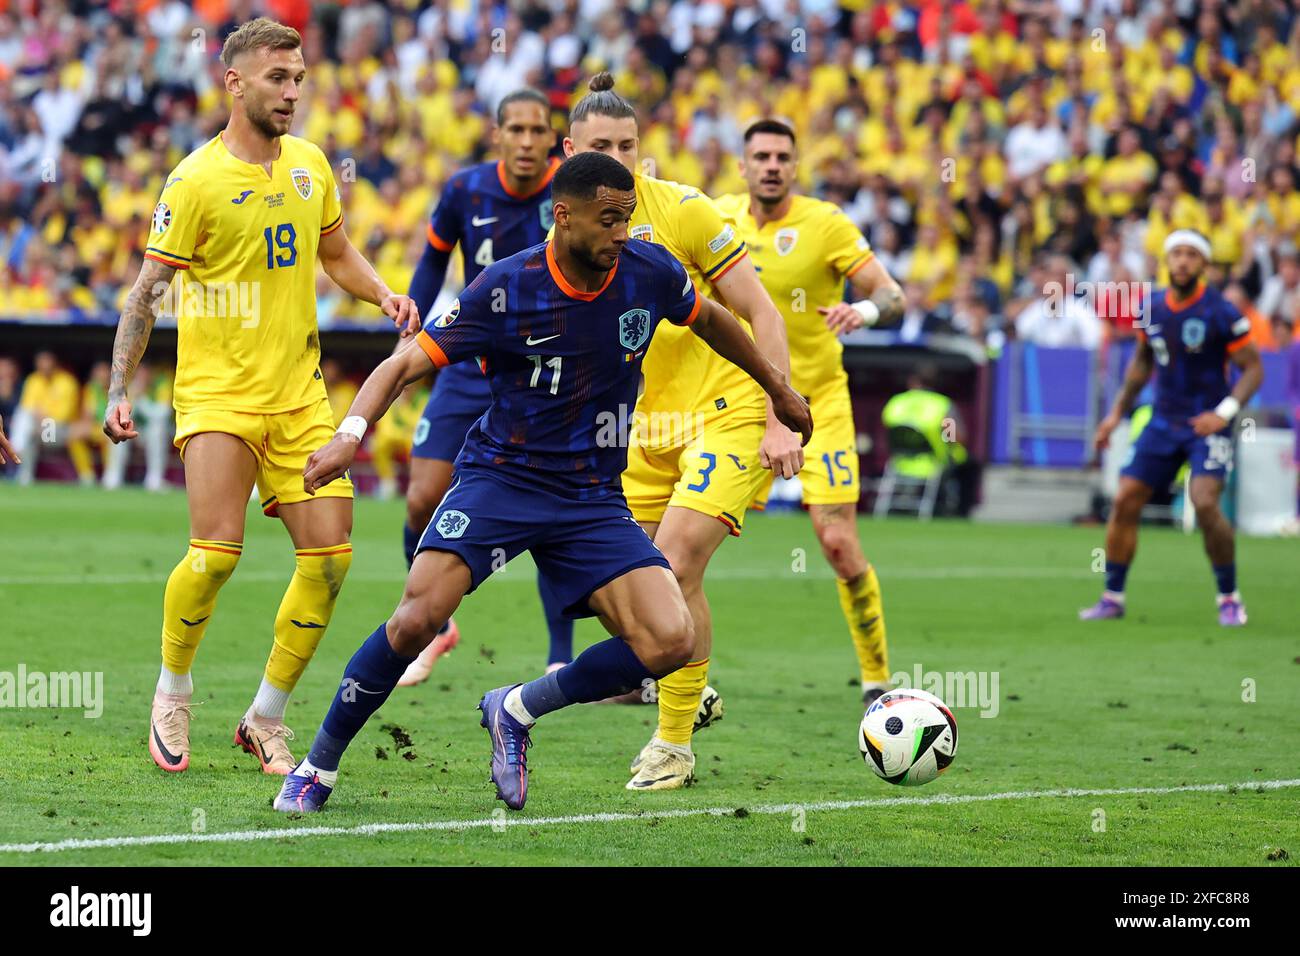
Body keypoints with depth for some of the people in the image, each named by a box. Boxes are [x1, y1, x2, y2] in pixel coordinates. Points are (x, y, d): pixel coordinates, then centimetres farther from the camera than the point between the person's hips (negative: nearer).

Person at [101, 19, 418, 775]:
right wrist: (120, 391, -13)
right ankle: (172, 698, 8)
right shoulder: (198, 180, -10)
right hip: (217, 393, -5)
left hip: (299, 393, 5)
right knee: (217, 551, -18)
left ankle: (266, 718, 11)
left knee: (330, 553, -4)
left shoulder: (310, 165, 7)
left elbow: (336, 253, 22)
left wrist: (386, 296, 3)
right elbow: (148, 292, -7)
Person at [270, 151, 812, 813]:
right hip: (500, 477, -3)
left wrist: (779, 390, 30)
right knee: (417, 619, -24)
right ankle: (318, 767, -3)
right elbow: (407, 363, -11)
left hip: (593, 497, 3)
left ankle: (515, 710, 6)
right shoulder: (507, 288, -14)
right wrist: (351, 433, -28)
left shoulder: (650, 272, -4)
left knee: (670, 641, -15)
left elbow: (709, 320, 18)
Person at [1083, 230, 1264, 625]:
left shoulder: (1220, 312, -13)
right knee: (1125, 501, -1)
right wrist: (1118, 412, 16)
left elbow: (1253, 368, -9)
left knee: (1205, 504, -22)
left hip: (1207, 424, -5)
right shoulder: (1152, 309, 3)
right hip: (1164, 422, 5)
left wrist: (1225, 413, -23)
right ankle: (1112, 598, 12)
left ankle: (1229, 599, -5)